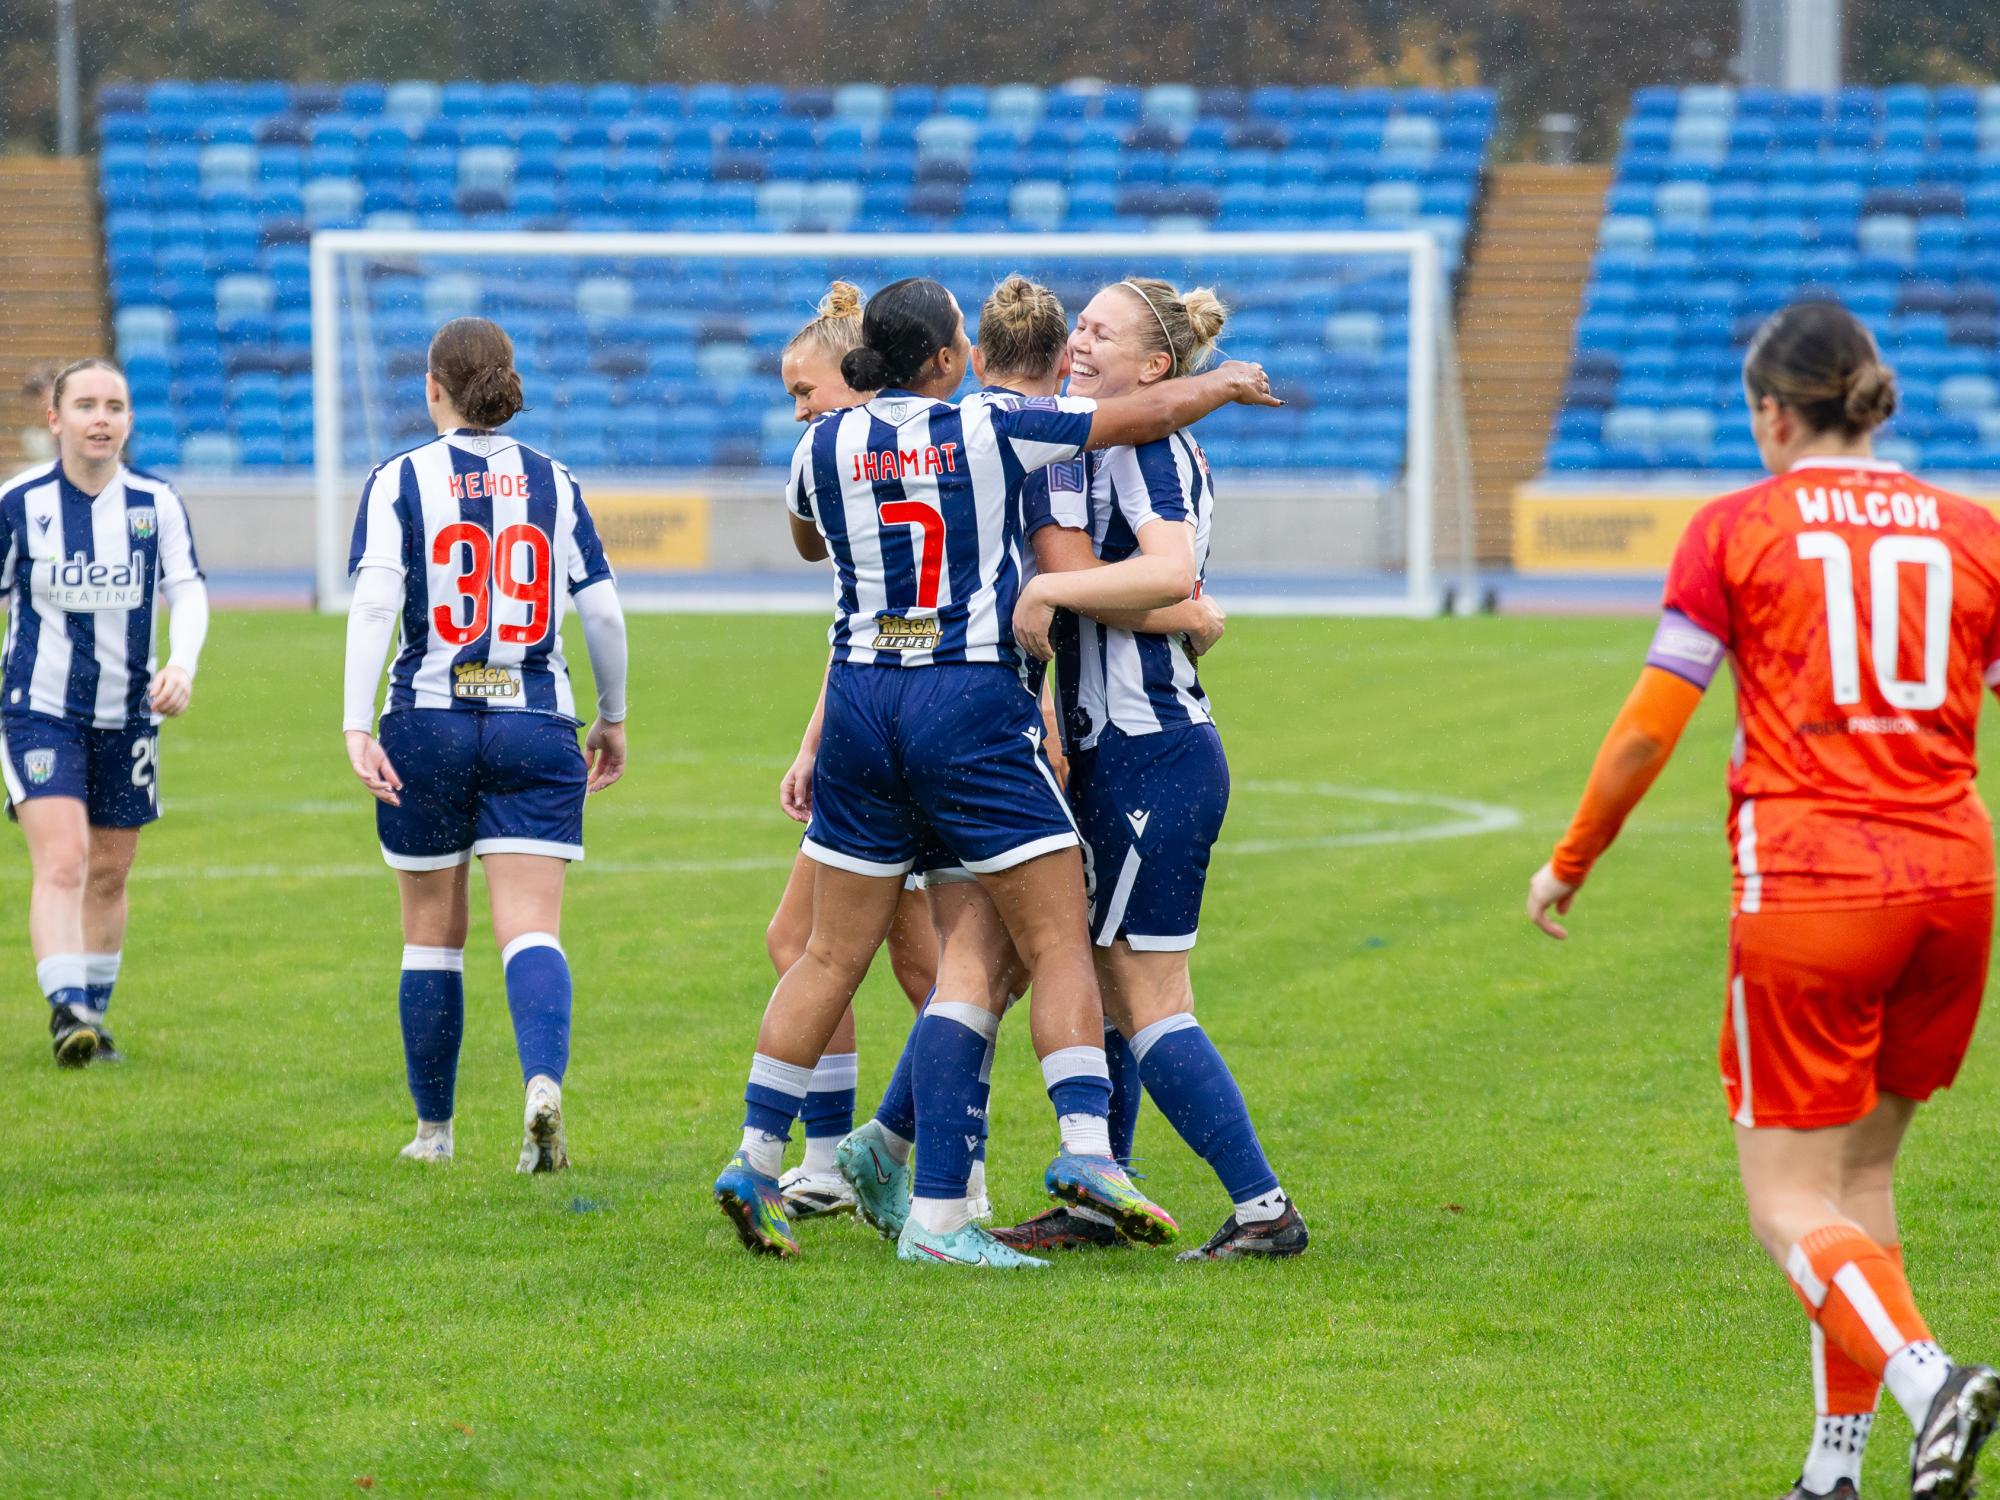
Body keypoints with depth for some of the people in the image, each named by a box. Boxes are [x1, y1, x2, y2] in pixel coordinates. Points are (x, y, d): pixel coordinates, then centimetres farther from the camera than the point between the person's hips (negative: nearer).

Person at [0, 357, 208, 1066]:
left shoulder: (157, 503, -2)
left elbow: (188, 590, -2)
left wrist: (182, 663, -20)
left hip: (127, 715, 3)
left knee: (109, 873, 13)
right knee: (61, 862, -19)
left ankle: (93, 1014, 28)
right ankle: (66, 1012, -26)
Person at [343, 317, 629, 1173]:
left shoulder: (399, 482, -2)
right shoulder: (553, 484, 5)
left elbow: (374, 604, -14)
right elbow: (602, 613, 5)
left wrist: (358, 728, -17)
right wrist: (612, 719, 18)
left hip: (428, 726, -1)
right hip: (534, 728, 1)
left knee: (432, 934, 13)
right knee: (532, 929, -6)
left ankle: (433, 1129, 21)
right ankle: (544, 1081, -33)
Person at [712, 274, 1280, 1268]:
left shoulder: (826, 446, 6)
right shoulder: (992, 429, -5)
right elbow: (1148, 413, 0)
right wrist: (1224, 383, 18)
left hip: (862, 699, 4)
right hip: (974, 703, -4)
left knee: (832, 956, 13)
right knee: (1058, 942, -2)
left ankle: (756, 1158, 13)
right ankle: (1084, 1147, -17)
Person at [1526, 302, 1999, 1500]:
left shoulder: (1739, 529, 1)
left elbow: (1649, 728, -1)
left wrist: (1570, 863, 12)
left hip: (1808, 887, -4)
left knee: (1793, 1203, 0)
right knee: (1861, 1176, 19)